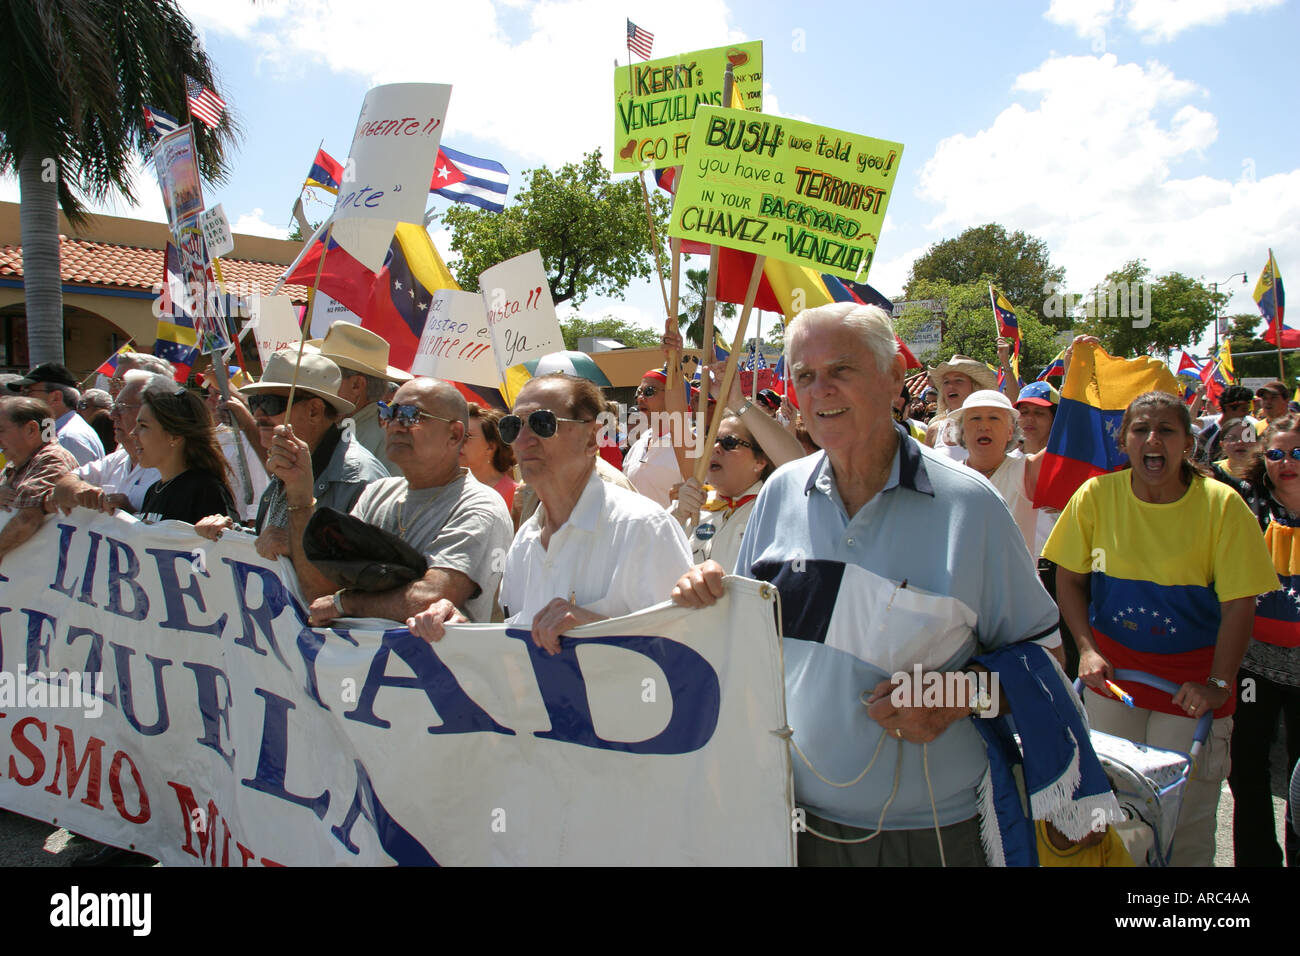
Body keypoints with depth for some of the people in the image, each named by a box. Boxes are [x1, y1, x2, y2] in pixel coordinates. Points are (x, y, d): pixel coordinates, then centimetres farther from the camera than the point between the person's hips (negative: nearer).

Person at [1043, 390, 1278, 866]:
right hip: (1113, 667, 2)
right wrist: (1087, 649, -9)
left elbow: (1239, 606, -9)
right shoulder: (1097, 495, -8)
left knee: (1184, 818, 6)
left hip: (1191, 677, -1)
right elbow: (1069, 577, 1)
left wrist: (1218, 685, -14)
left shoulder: (1221, 504, -12)